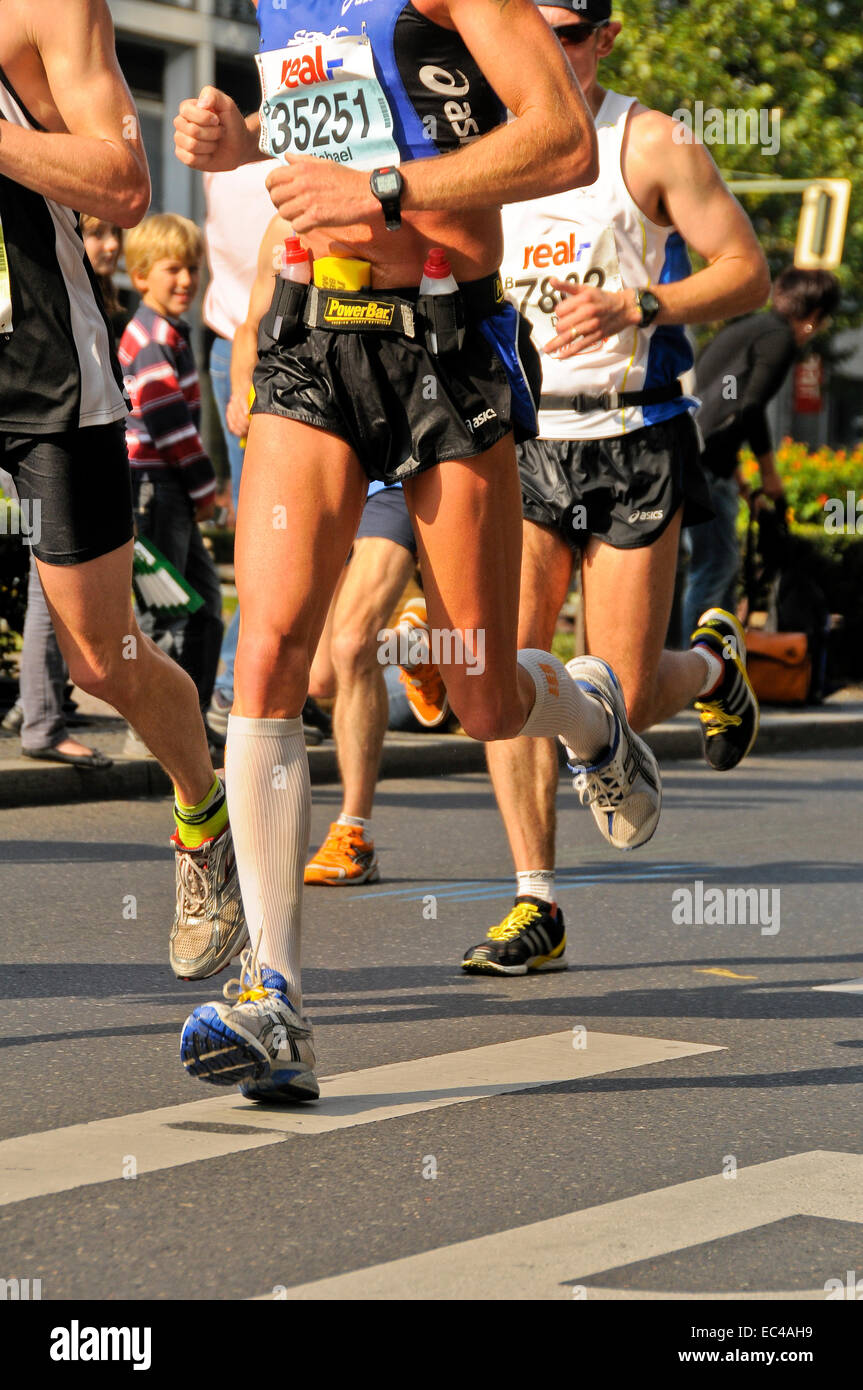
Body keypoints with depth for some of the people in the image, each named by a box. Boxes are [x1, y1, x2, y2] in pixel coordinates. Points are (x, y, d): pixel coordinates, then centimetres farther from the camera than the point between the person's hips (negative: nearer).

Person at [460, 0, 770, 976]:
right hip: (519, 438, 3)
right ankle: (536, 907, -7)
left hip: (633, 439, -3)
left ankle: (711, 663, 35)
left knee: (621, 701, -2)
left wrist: (633, 308, -20)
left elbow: (747, 270, -6)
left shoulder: (649, 143, -5)